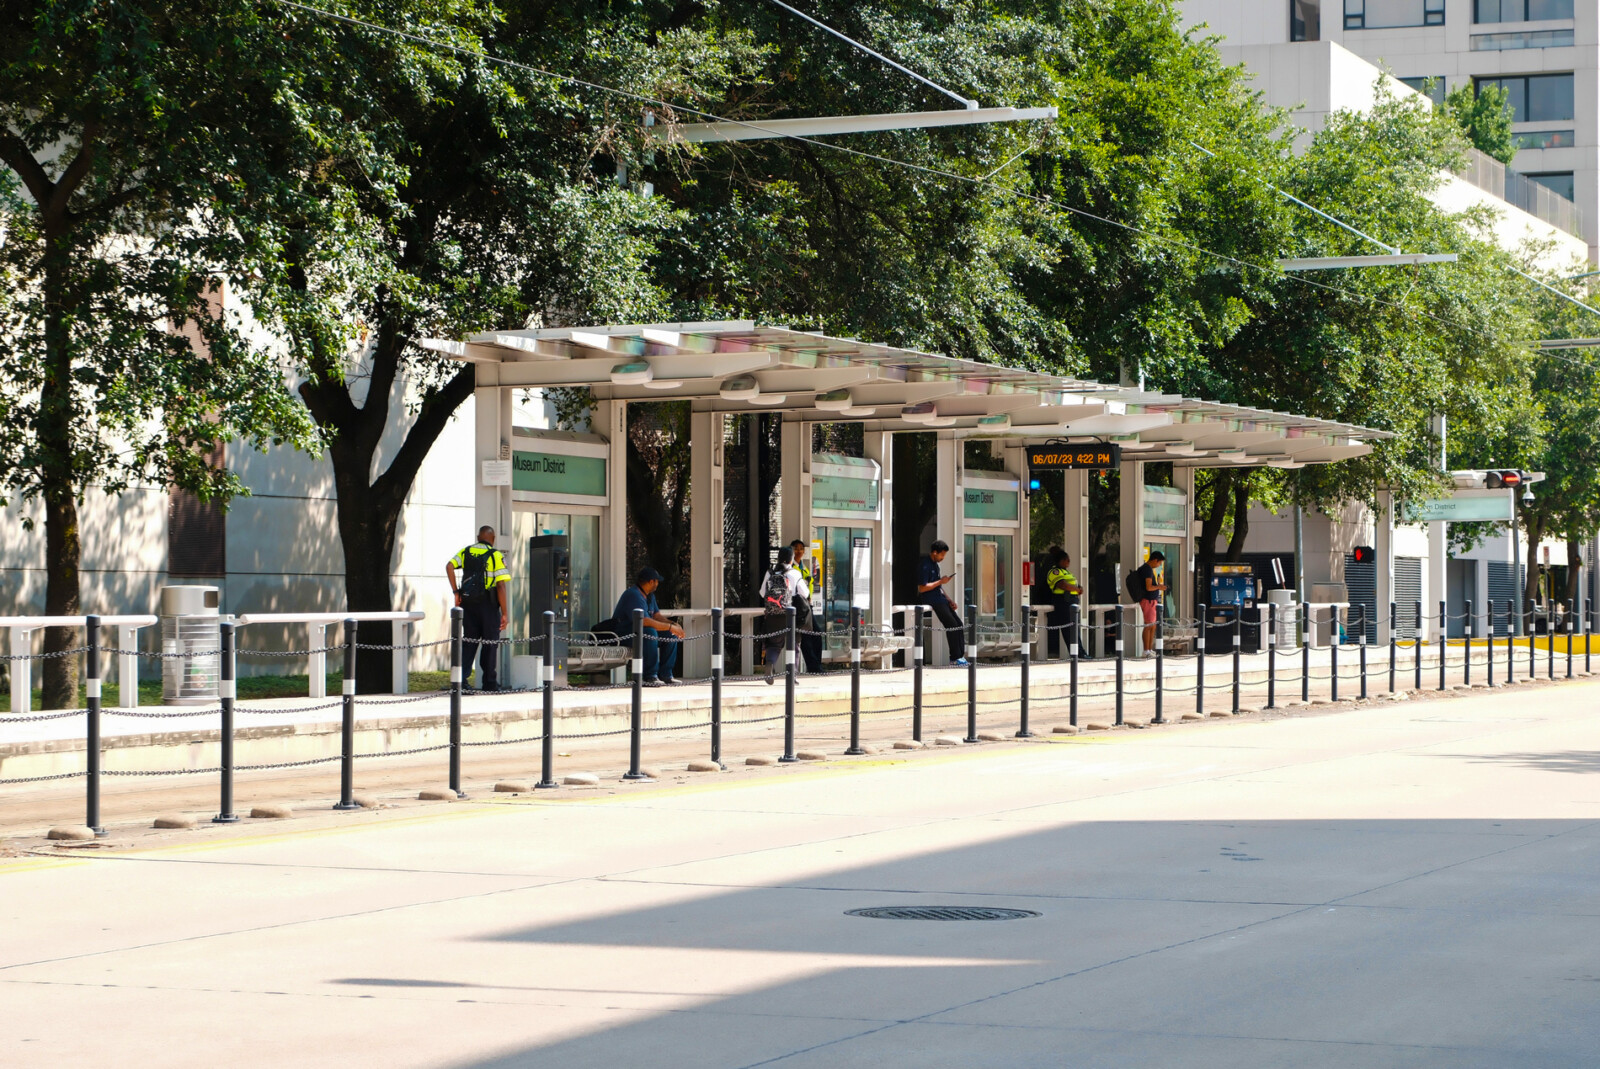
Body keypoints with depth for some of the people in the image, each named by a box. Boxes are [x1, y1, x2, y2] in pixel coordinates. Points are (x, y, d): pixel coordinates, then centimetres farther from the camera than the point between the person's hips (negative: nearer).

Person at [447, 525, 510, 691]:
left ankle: (462, 676, -2)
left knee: (469, 640, 11)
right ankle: (489, 682, 9)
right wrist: (504, 613, -9)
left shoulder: (466, 552, 9)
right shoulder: (496, 556, -4)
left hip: (468, 602, 4)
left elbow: (450, 566, -7)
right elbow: (501, 586, -11)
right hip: (488, 603, -4)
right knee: (490, 642, 6)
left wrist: (456, 592, -3)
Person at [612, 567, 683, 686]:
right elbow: (644, 621, -30)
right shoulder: (633, 595, -21)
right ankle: (650, 677, -31)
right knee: (650, 632, -35)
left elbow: (657, 616, 11)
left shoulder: (649, 596, 13)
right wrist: (670, 627, -26)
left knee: (671, 635, -1)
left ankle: (665, 674, -2)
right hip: (623, 635, -10)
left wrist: (674, 625, -8)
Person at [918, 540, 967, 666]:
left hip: (939, 599, 10)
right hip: (931, 601, -10)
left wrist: (949, 600, 15)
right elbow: (922, 588, -19)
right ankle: (955, 658, -14)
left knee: (958, 623, 0)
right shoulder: (925, 566, -13)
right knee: (952, 624, -19)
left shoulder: (935, 564, 19)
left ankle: (960, 656, 1)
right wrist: (941, 581, -16)